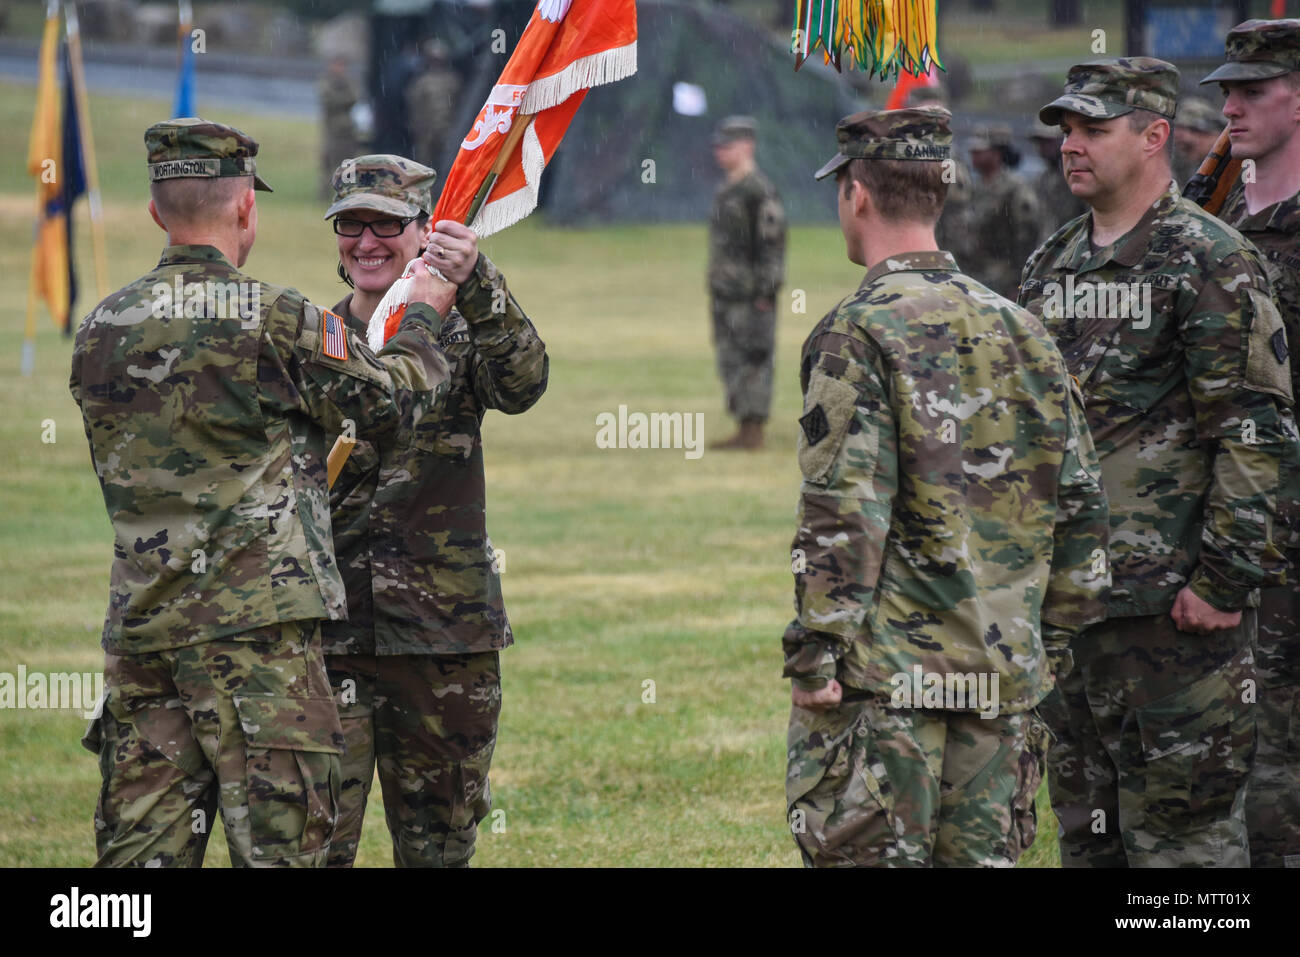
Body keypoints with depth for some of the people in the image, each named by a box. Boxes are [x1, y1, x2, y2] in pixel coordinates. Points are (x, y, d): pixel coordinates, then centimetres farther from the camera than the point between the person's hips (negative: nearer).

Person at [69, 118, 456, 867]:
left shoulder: (101, 329, 9)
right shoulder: (274, 319, -10)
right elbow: (397, 395, 0)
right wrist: (424, 315, 20)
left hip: (139, 626, 6)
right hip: (256, 626, -6)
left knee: (142, 843, 7)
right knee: (279, 840, -3)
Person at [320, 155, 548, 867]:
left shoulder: (459, 337, 2)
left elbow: (522, 384, -22)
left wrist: (477, 285, -37)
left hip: (446, 635, 0)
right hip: (326, 633, 0)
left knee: (439, 847, 9)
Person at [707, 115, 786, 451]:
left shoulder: (759, 190, -12)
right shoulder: (726, 190, 17)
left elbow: (772, 241, -16)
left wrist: (766, 291, -19)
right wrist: (715, 284, 22)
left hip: (751, 296, -10)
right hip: (726, 295, 10)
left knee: (754, 359, -8)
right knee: (730, 360, 11)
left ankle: (754, 430, -7)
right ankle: (744, 428, 15)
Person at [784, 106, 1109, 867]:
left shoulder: (858, 334, -10)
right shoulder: (1020, 330, 10)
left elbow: (843, 513, -16)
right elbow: (1080, 504, 13)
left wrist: (814, 653, -12)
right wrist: (1054, 638, 19)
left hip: (885, 670, -6)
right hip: (1001, 671, 6)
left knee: (870, 856, -3)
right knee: (981, 856, 10)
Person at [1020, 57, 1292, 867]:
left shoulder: (1210, 261, -9)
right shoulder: (1052, 265, 14)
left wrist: (1225, 580, -17)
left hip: (1172, 599, -8)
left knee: (1184, 827, -5)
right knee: (1087, 825, 13)